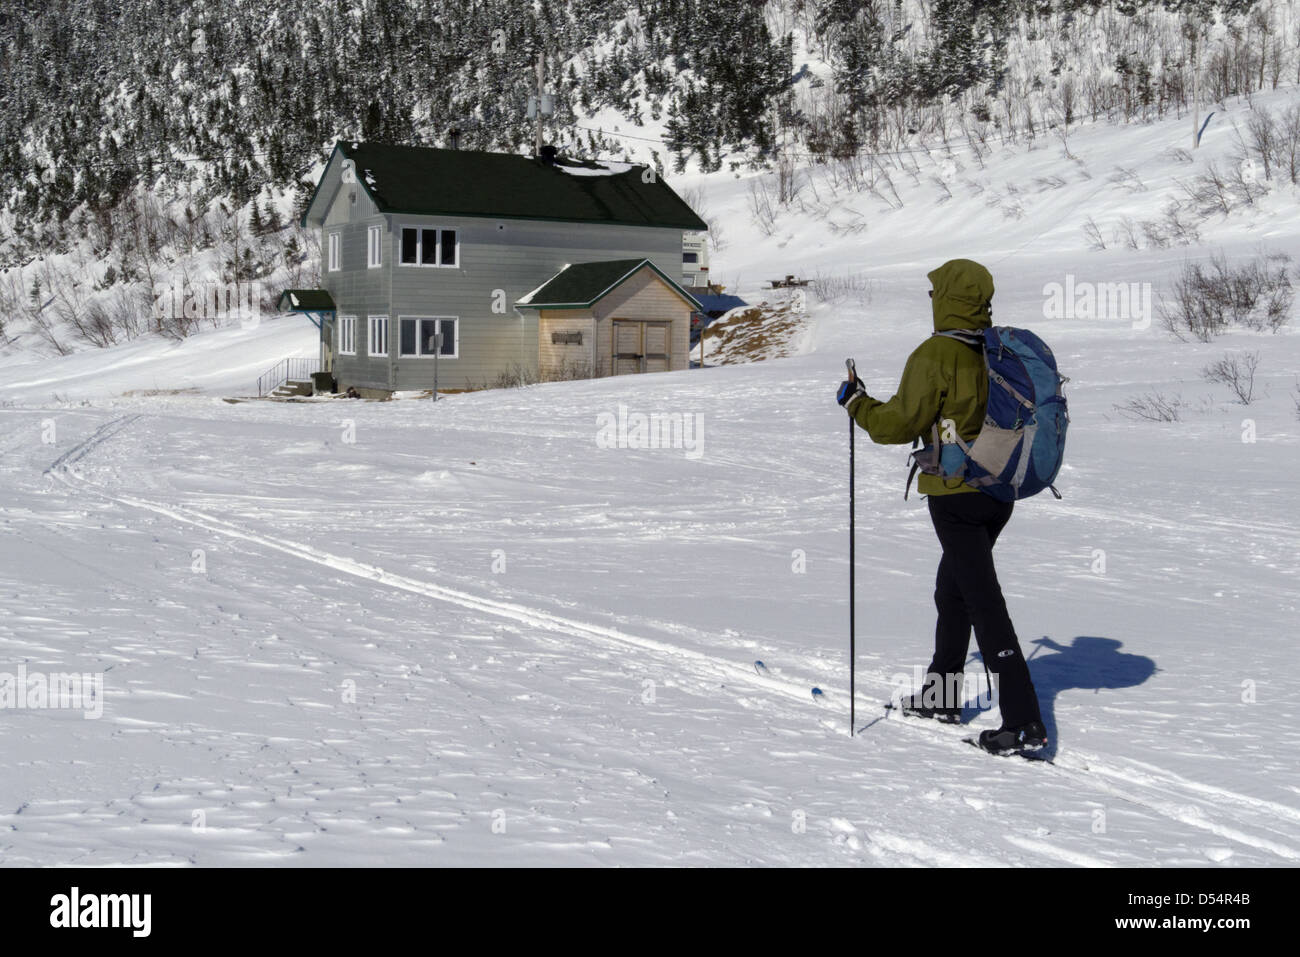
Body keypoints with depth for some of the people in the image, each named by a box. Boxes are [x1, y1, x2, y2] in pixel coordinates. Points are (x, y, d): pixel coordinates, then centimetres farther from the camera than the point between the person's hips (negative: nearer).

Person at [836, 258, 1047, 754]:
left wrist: (856, 402, -1)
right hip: (999, 492, 8)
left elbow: (901, 424, -16)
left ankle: (1023, 722, -11)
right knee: (952, 590, 22)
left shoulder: (935, 355, -16)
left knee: (984, 602, -8)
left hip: (955, 495, -8)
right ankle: (942, 694, 34)